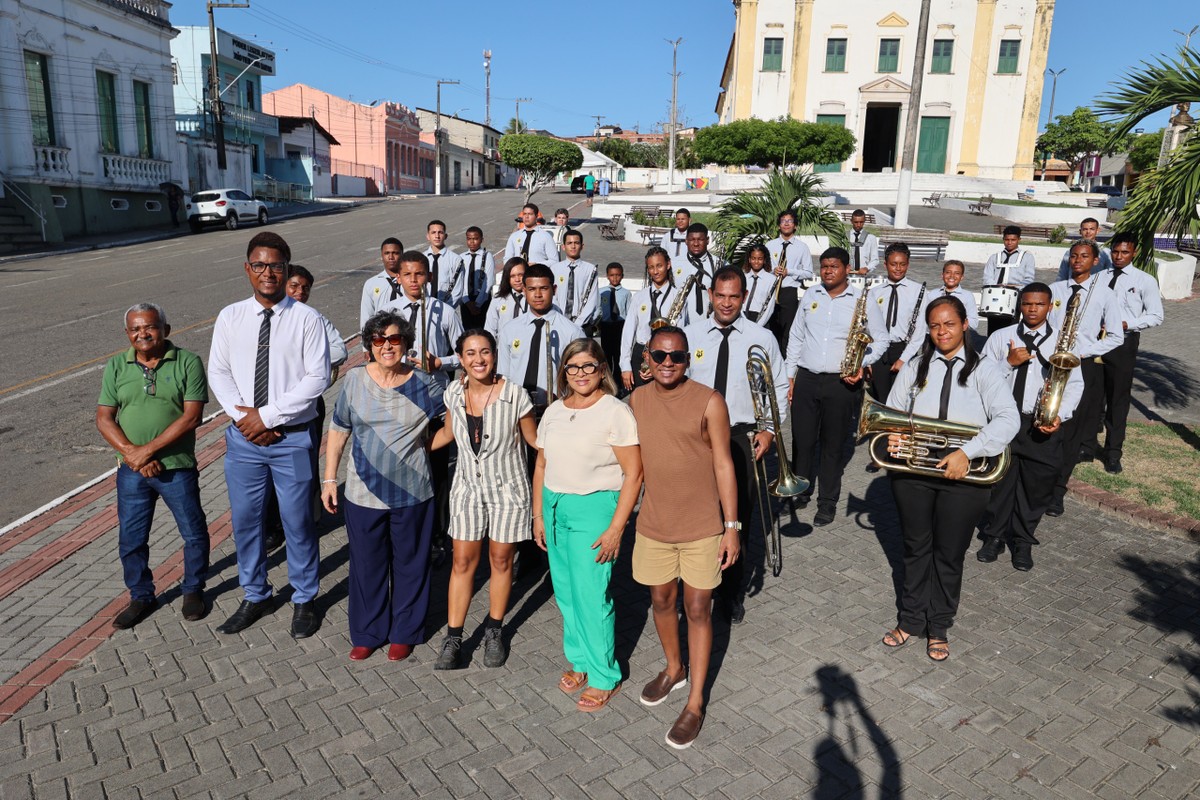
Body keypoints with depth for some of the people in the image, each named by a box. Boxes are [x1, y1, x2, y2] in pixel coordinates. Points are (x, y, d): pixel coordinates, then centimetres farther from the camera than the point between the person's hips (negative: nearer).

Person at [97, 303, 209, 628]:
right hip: (131, 470, 3)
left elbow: (192, 416, -14)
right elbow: (104, 418, 1)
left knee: (194, 533, 8)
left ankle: (193, 590, 30)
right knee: (131, 538, 11)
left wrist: (148, 450, -18)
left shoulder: (188, 363, -7)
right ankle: (141, 597, 30)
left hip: (177, 467, -3)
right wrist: (131, 453, -15)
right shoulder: (116, 367, 5)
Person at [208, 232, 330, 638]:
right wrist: (242, 415, -9)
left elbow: (318, 377, -13)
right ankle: (254, 597, 35)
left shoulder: (306, 319, -8)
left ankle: (303, 601, 27)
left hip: (293, 438, -3)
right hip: (243, 436, 4)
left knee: (297, 522, 7)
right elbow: (218, 372, 6)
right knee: (244, 520, 14)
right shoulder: (230, 317, 3)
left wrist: (268, 415, -15)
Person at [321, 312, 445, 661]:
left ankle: (405, 633, 30)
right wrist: (329, 479, 3)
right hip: (363, 493, 1)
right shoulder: (355, 380, -3)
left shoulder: (422, 384, -5)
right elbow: (338, 432, 4)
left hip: (412, 494, 0)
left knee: (409, 563, 11)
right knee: (366, 564, 11)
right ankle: (367, 633, 30)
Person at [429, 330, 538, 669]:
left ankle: (494, 632, 31)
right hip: (468, 487, 3)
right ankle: (453, 640, 17)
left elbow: (535, 440, -6)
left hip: (507, 489, -2)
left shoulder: (514, 394, -18)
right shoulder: (454, 392, -5)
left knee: (501, 561, 11)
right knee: (463, 562, 6)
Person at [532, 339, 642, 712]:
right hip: (554, 506, 6)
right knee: (565, 593, 13)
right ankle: (579, 660, 32)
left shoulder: (615, 412, -10)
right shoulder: (554, 412, 9)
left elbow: (634, 473, -12)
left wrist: (616, 529, -15)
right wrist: (538, 516, 12)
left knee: (591, 596, -2)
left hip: (594, 508, -6)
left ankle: (604, 677, 16)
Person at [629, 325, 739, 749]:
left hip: (702, 527, -4)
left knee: (698, 610, 6)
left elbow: (723, 465, -8)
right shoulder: (637, 400, 0)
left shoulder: (709, 402, -12)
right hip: (653, 524, 4)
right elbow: (633, 462, 8)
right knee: (661, 602, 18)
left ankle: (695, 702, 21)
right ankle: (674, 669, 45)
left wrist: (732, 526, -8)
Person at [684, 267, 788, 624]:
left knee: (738, 519, 7)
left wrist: (769, 429, -1)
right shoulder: (690, 334, 1)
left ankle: (732, 595, 26)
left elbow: (780, 387, 8)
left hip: (742, 437, 0)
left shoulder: (762, 338, 0)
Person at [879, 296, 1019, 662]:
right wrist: (893, 436, -15)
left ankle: (939, 627, 26)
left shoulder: (984, 371, -2)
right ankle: (910, 619, 28)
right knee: (915, 548, 14)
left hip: (962, 476, -2)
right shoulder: (914, 368, 8)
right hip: (912, 470, 2)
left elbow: (1008, 419, -14)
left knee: (949, 555, 9)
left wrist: (967, 452, -26)